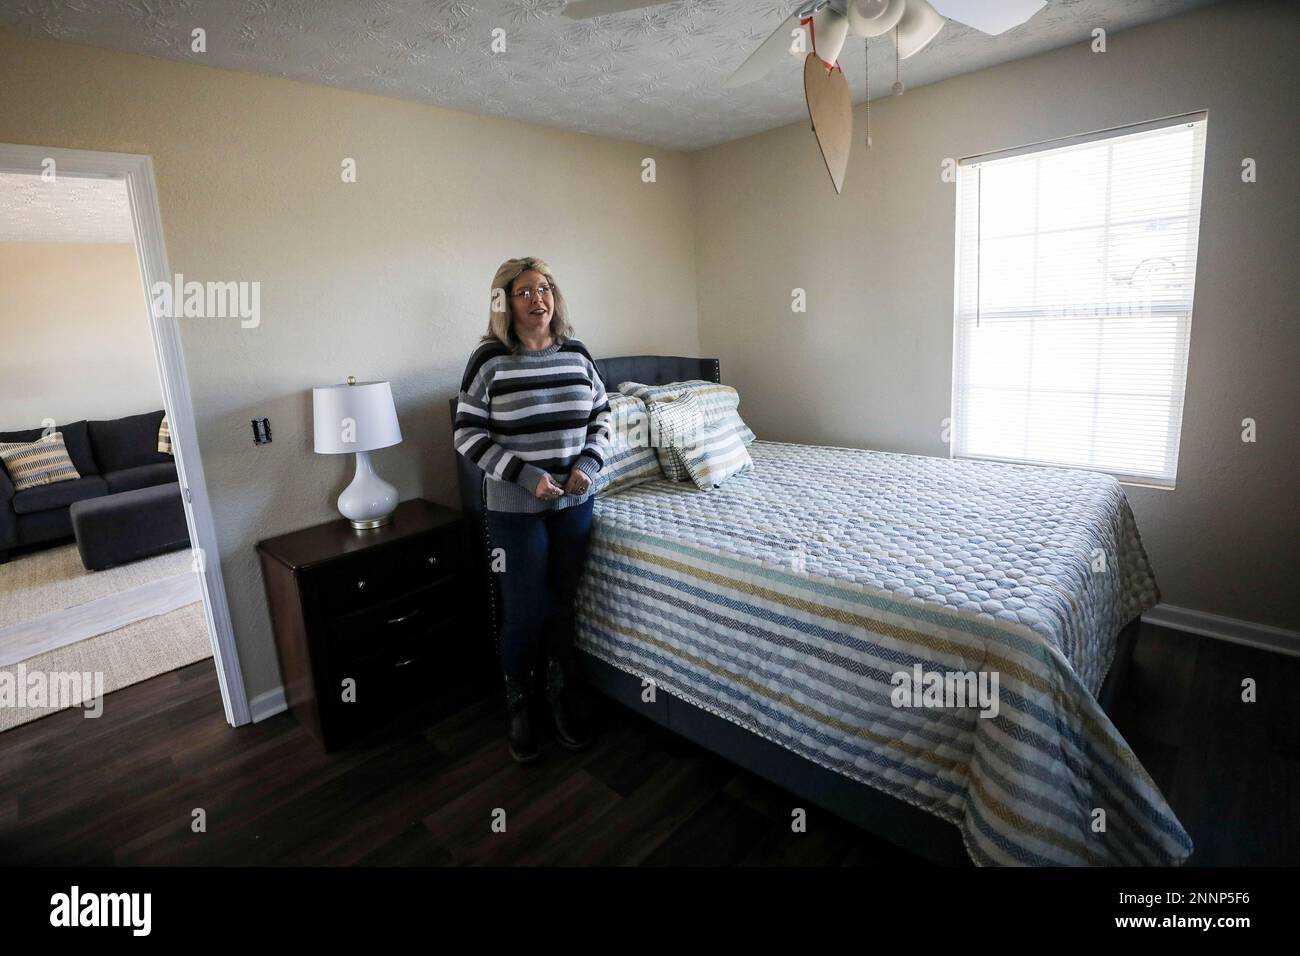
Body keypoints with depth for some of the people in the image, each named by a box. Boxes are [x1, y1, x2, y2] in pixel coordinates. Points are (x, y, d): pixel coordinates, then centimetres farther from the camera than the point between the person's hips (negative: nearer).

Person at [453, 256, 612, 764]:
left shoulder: (576, 354, 4)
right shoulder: (489, 359, -9)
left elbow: (600, 418, 11)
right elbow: (468, 435, -9)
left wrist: (588, 463, -7)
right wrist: (526, 475, -18)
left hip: (575, 502, 4)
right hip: (516, 507, -3)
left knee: (563, 603, 13)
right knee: (525, 612, 3)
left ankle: (563, 694, 35)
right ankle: (519, 705, 29)